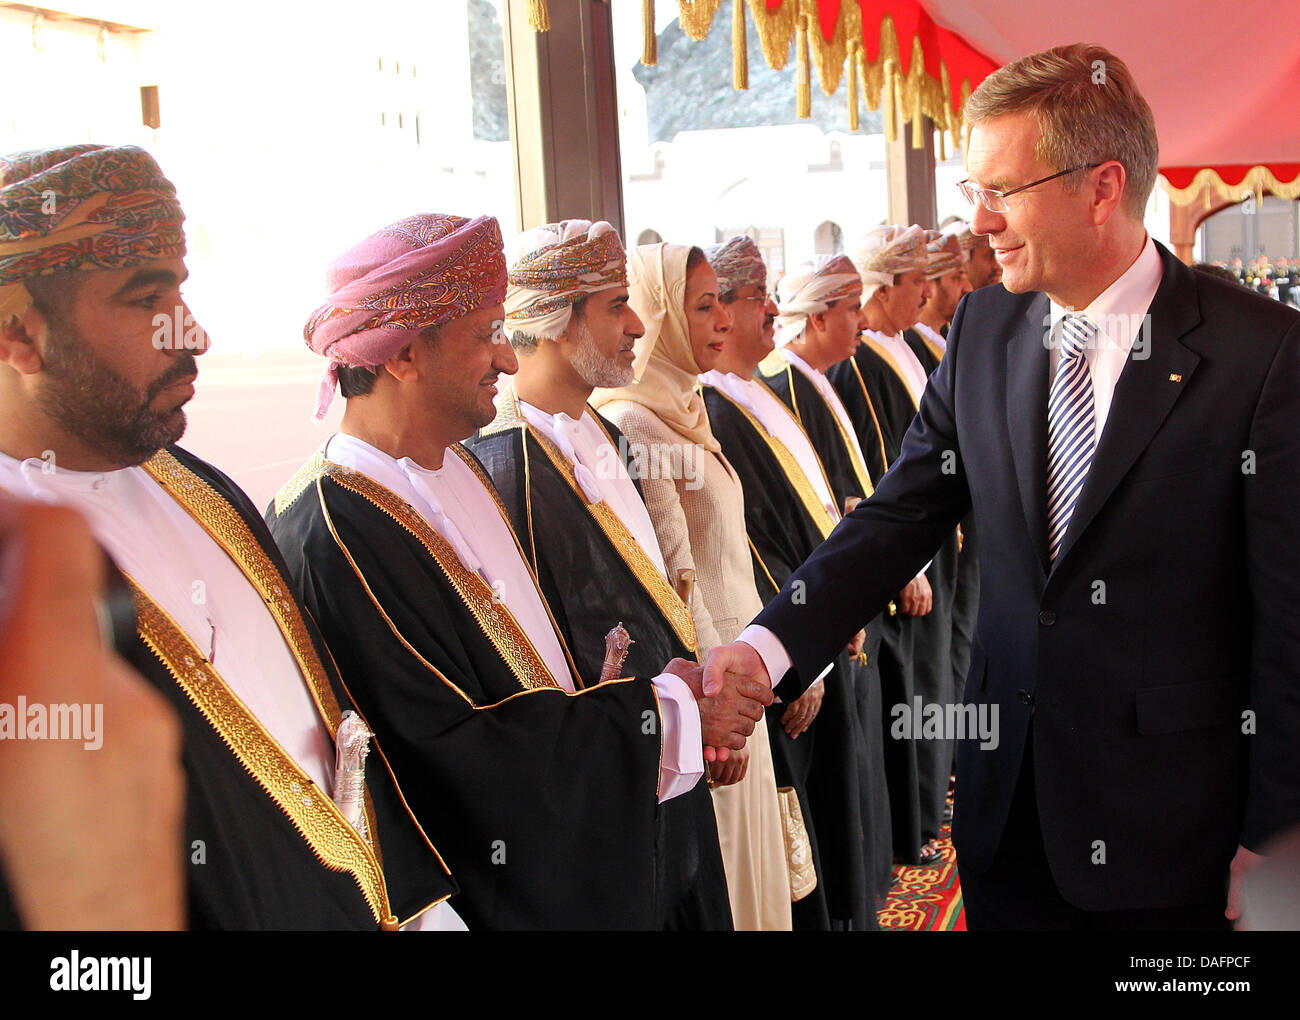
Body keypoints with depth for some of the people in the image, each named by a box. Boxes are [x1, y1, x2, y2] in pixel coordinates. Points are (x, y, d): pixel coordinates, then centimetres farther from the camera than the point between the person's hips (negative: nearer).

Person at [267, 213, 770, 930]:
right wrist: (663, 713, -19)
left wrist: (663, 688, -6)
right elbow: (459, 754, -26)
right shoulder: (333, 534, -25)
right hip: (492, 897, -8)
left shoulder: (457, 468, 3)